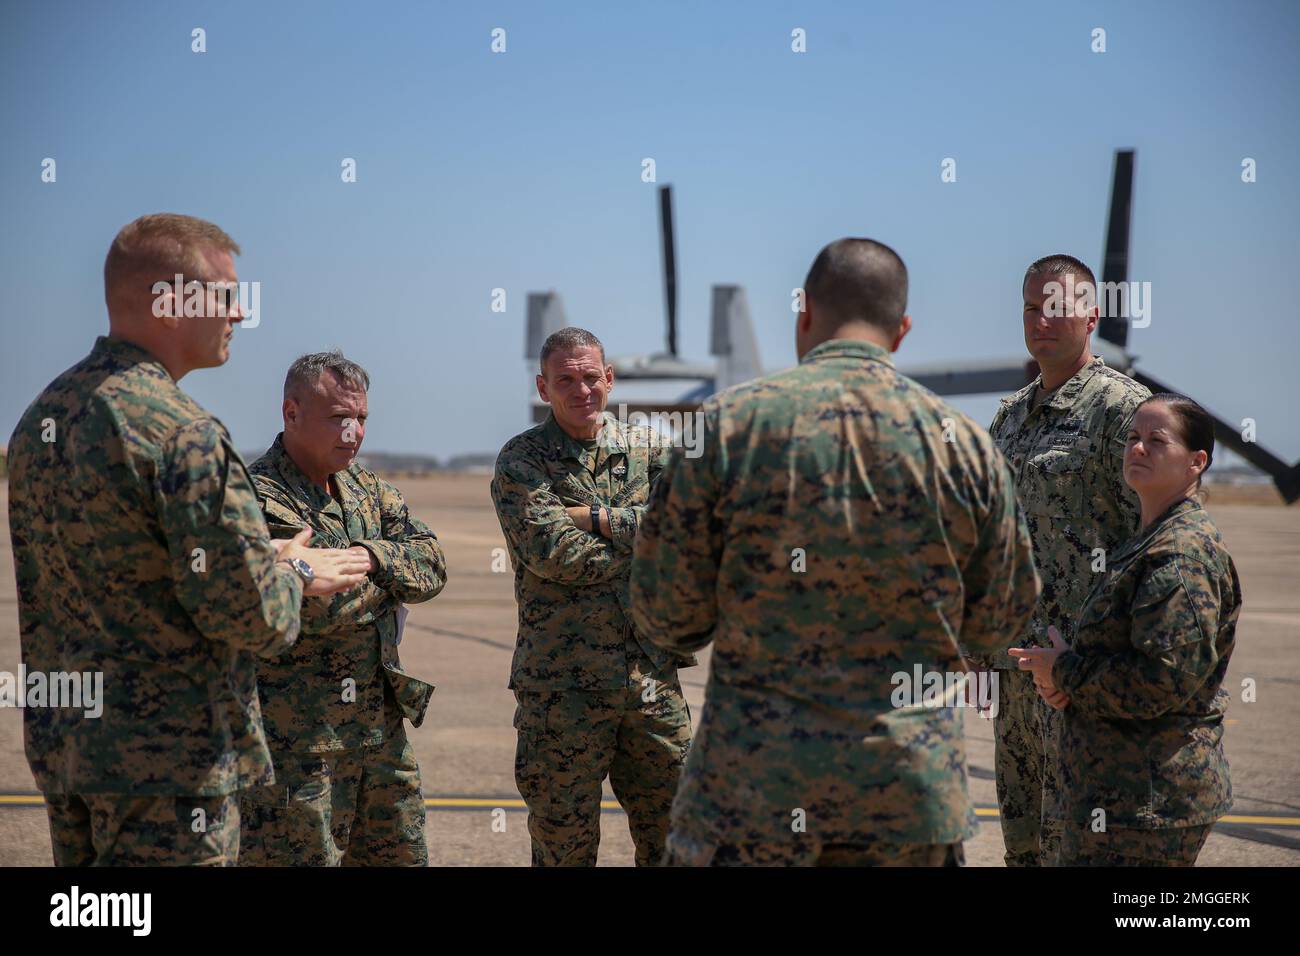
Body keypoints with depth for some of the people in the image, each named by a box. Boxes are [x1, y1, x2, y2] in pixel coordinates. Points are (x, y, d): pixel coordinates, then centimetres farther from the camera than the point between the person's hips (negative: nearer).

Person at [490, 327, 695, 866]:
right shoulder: (520, 461, -1)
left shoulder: (650, 447, 10)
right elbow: (555, 553, -16)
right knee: (564, 846, 4)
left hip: (651, 677, 3)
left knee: (671, 839, 8)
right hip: (562, 685, -3)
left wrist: (597, 518, -11)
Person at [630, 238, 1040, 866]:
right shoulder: (964, 444, -1)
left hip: (753, 785, -2)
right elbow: (999, 624, 7)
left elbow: (668, 619, -5)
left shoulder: (728, 425, -6)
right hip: (914, 787, 2)